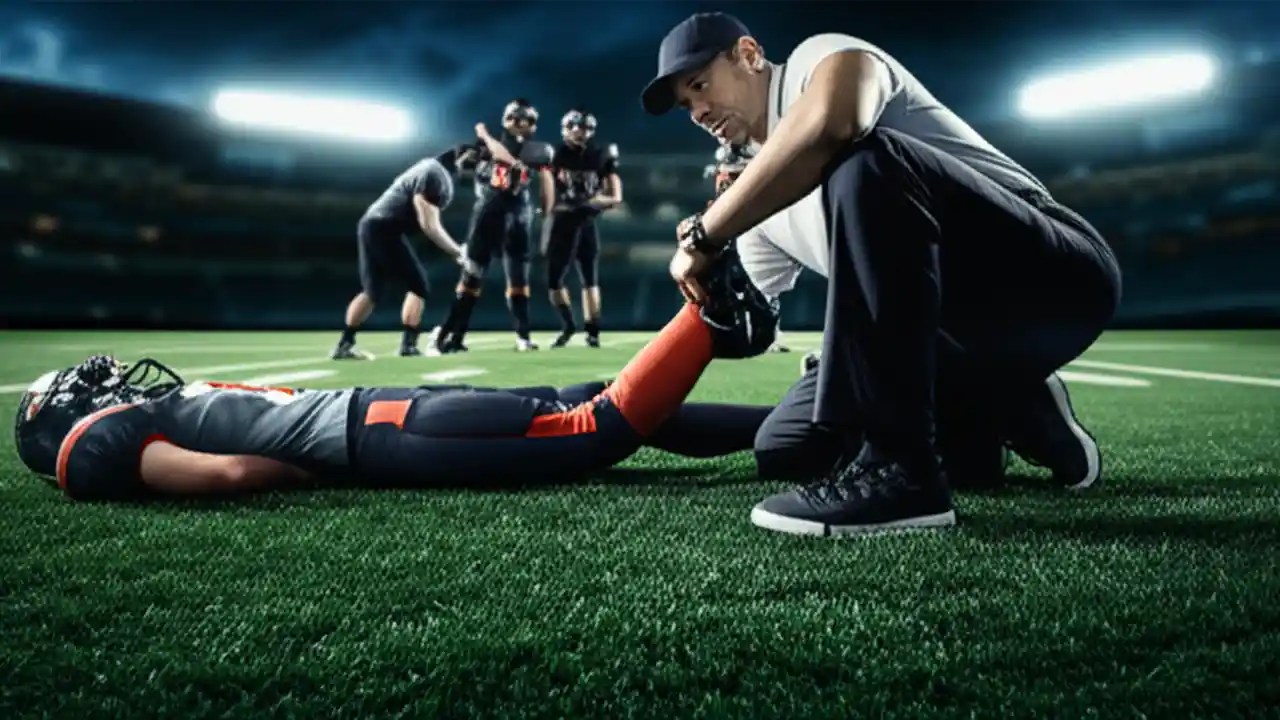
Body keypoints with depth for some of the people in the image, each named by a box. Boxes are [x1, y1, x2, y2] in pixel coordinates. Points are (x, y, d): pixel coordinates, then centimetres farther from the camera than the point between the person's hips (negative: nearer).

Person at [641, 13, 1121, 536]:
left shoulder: (818, 57, -5)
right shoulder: (762, 191, 16)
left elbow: (831, 123, -31)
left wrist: (704, 235, -22)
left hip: (1061, 276, -8)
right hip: (968, 327, 9)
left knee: (865, 166, -32)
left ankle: (901, 469, -28)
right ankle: (1014, 413, 20)